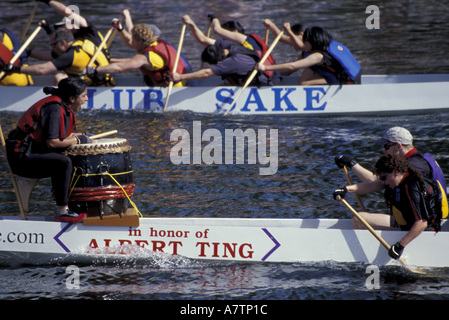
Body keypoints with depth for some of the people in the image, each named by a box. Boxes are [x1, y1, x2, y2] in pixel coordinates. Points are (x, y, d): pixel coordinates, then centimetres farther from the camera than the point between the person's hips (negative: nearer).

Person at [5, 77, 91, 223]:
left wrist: (80, 136, 4)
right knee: (64, 162, -28)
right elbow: (51, 142, -24)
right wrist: (77, 140, -13)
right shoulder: (54, 108, -19)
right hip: (21, 158, -11)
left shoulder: (64, 108, 12)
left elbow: (57, 134, 16)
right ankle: (62, 212, -25)